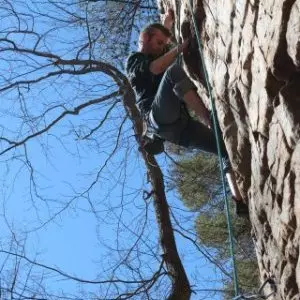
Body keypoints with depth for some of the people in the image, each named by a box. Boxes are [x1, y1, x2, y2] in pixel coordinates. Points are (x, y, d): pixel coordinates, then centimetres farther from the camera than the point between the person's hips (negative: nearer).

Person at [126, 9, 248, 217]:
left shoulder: (155, 58, 38)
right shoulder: (134, 60, 13)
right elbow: (155, 68, -10)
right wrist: (180, 48, -5)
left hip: (179, 125, 8)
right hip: (160, 118, -7)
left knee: (227, 146, -6)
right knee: (174, 71, -32)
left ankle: (241, 201, -16)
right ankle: (211, 120, -40)